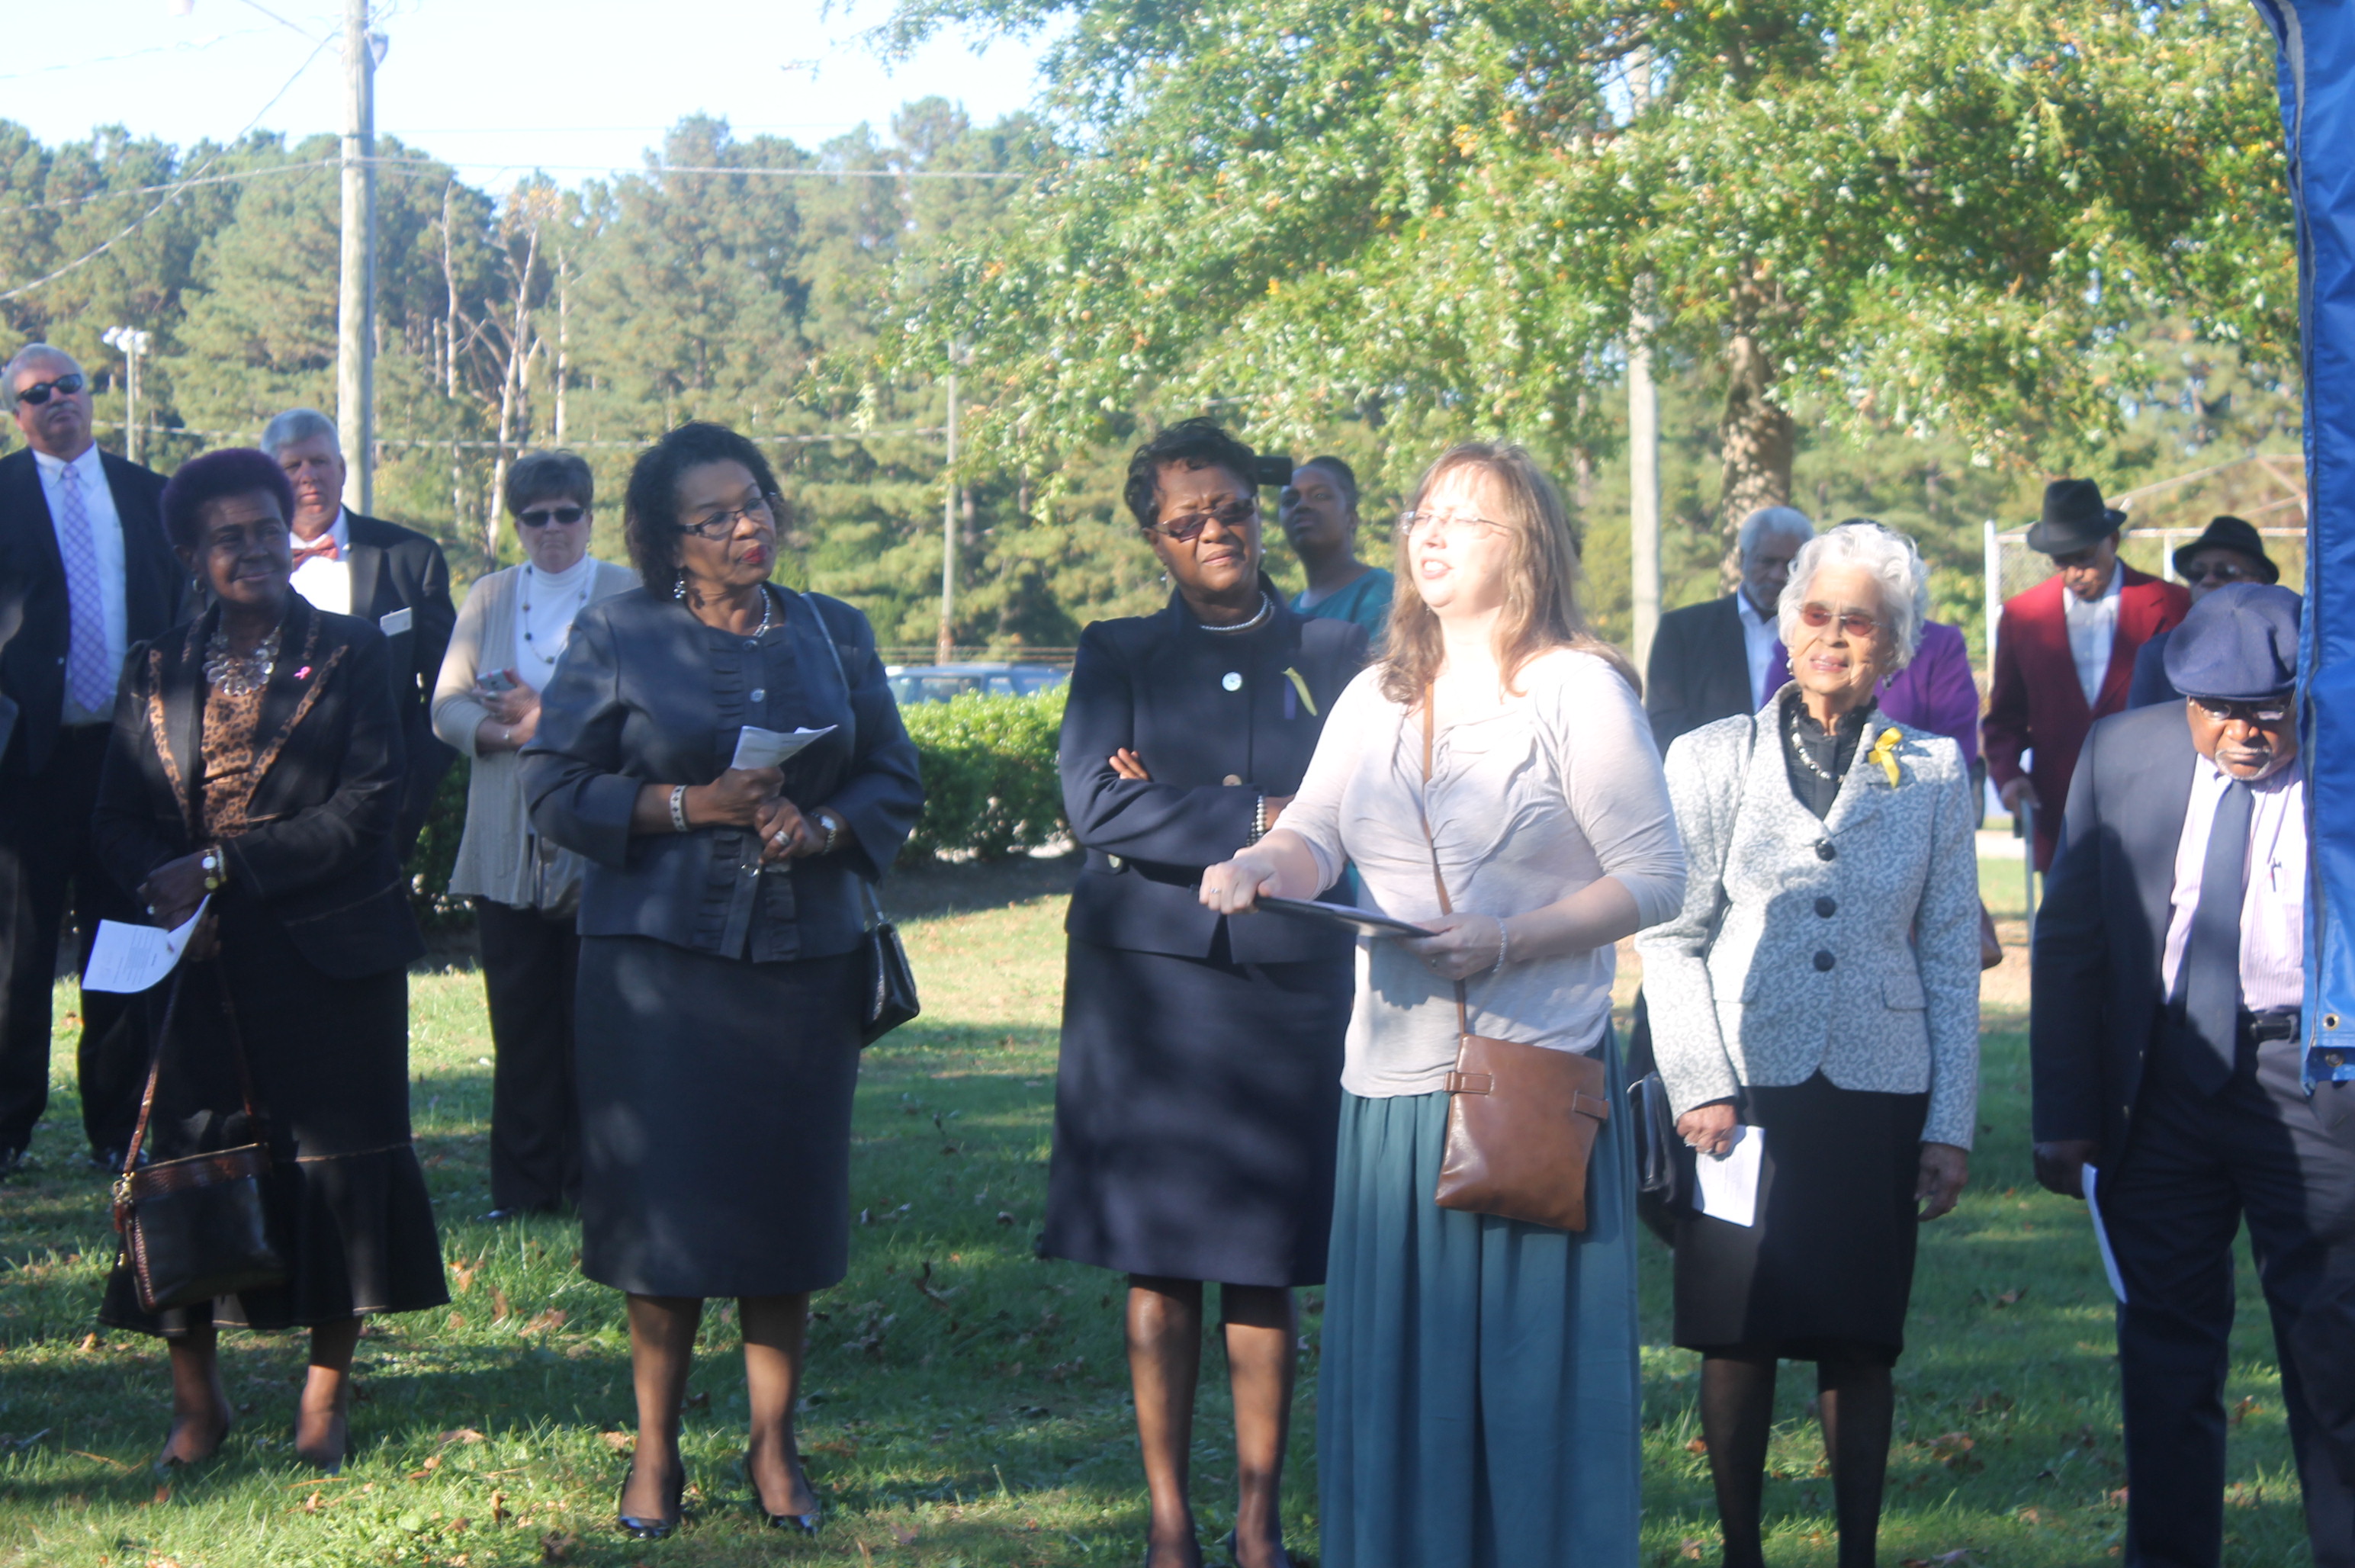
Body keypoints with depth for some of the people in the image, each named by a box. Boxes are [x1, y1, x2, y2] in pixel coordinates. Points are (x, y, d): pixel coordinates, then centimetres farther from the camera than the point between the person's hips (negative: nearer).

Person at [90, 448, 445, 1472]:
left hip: (326, 957, -2)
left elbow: (367, 806, -8)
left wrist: (221, 866, -13)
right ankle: (195, 1398, 10)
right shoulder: (156, 672, 12)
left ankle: (327, 1390, 14)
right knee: (185, 1161, -1)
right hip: (201, 961, 2)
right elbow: (117, 819, 11)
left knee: (333, 1157, 1)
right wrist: (163, 887, -12)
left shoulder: (349, 656, 2)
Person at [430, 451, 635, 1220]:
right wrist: (502, 729, -11)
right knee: (520, 1024, 2)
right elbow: (447, 706, 9)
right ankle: (525, 1187, 6)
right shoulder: (487, 599, 17)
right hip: (507, 849, 3)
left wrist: (547, 716, -13)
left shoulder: (630, 596, 5)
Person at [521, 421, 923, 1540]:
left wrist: (821, 828, -10)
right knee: (662, 1199, -2)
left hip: (802, 955, 2)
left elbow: (895, 781, 11)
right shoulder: (616, 637, 2)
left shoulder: (835, 634, 10)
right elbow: (554, 788, -3)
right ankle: (655, 1450, 12)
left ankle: (774, 1448, 16)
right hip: (656, 956, -2)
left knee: (788, 1196, 3)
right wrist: (691, 806, -14)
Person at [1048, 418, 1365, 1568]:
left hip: (1289, 985, 0)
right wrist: (1257, 821, -10)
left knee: (1266, 1270, 3)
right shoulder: (1117, 656, 9)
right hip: (1149, 985, 0)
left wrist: (1182, 809, -8)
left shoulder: (1333, 655, 9)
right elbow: (1095, 804, -6)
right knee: (1158, 1262, 2)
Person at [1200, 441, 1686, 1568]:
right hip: (1392, 1079, 5)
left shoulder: (1580, 690, -3)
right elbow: (1313, 841, 6)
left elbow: (1654, 878, -8)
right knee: (1392, 1367, 8)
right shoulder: (1374, 699, 16)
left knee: (1532, 1367, -1)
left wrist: (1508, 943, -19)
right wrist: (1255, 868, -17)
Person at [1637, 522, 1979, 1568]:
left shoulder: (1933, 772, 9)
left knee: (1860, 1343, 3)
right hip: (1745, 1091, -1)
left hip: (1878, 1095, 1)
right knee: (1739, 1337, 1)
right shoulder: (1711, 758, 6)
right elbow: (1669, 938, 3)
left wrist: (1951, 1126, 3)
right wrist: (1699, 1085, -8)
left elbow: (1951, 960, 8)